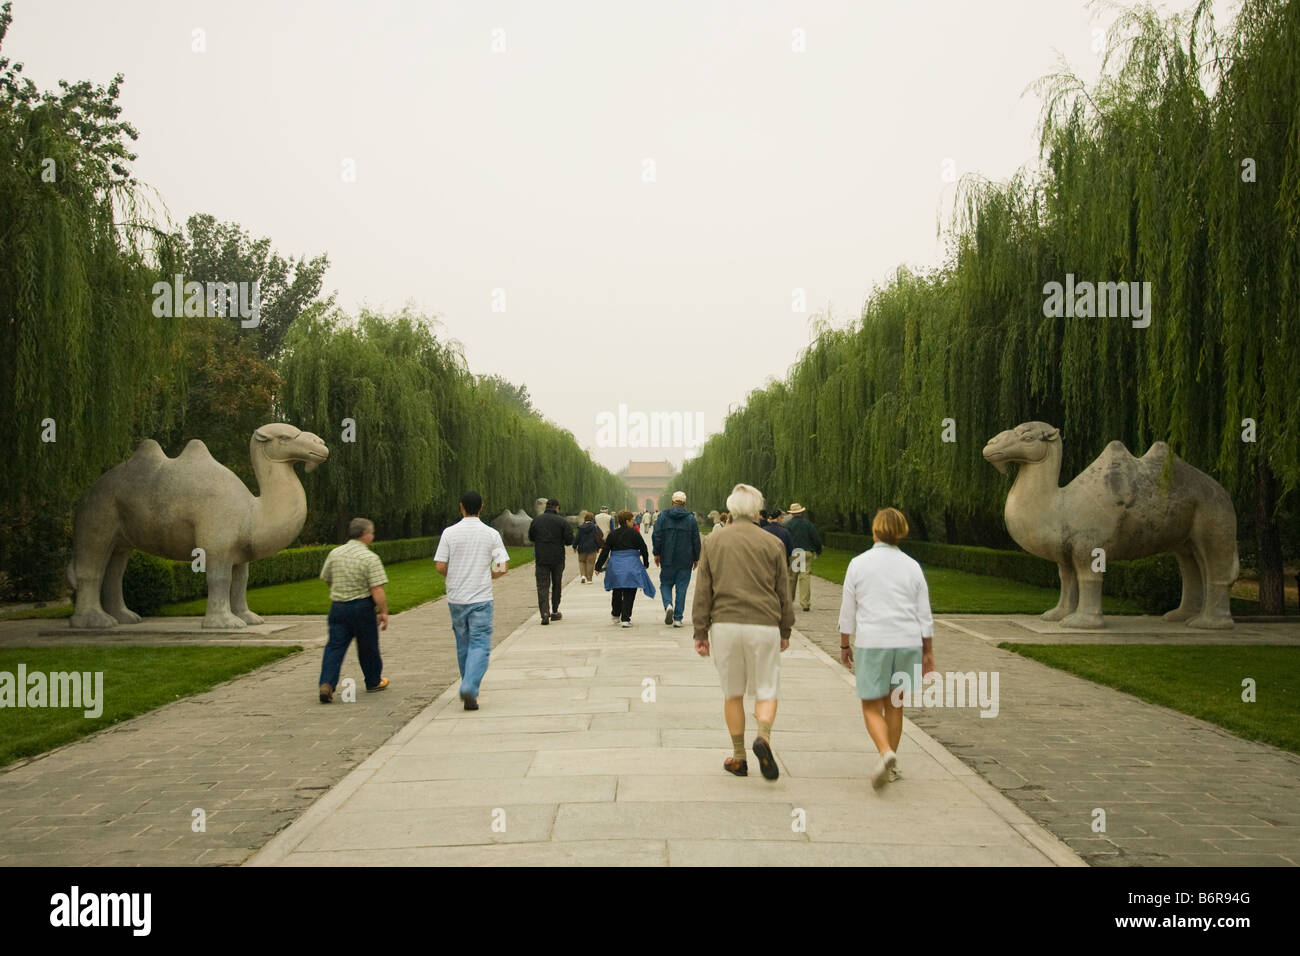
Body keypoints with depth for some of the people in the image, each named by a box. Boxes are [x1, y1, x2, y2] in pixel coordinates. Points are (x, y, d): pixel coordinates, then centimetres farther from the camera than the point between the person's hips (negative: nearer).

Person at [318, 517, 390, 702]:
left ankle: (327, 683, -15)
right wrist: (384, 612, -11)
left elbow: (327, 579, 17)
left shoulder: (334, 553, 5)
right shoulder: (370, 558, -12)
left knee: (335, 646, 2)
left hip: (338, 606, 4)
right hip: (362, 607, -4)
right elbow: (377, 590, -18)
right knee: (368, 646, 13)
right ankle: (373, 681, 30)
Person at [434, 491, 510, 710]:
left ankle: (469, 688, 25)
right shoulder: (491, 534, -4)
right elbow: (503, 567, -8)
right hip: (481, 598, -2)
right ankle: (470, 688, -20)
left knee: (463, 645, 16)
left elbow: (440, 566, -5)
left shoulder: (449, 533, -3)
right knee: (480, 645, -2)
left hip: (456, 598, 2)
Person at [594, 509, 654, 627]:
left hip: (615, 567, 4)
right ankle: (625, 619, -5)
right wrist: (646, 563, 14)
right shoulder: (633, 533, -6)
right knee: (629, 594, 0)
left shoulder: (612, 534, 4)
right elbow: (643, 549, -2)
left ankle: (616, 616, 32)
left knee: (617, 592, 19)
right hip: (631, 567, -4)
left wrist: (598, 566, 12)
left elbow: (605, 551, 5)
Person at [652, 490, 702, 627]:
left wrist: (656, 554, 6)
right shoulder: (691, 519, 0)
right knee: (681, 588, 4)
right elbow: (696, 541, 1)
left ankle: (668, 605, -14)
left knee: (665, 584, 14)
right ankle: (677, 618, 2)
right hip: (685, 561, 0)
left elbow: (656, 536, -3)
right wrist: (696, 558, 10)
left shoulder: (663, 517, -1)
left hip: (667, 559, 0)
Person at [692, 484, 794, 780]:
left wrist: (700, 633, 9)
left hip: (724, 625, 1)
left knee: (732, 694, 12)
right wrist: (785, 631, 17)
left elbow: (703, 592, 5)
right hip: (764, 625, -1)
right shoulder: (772, 544, 3)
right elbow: (783, 592, 7)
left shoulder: (713, 543, 5)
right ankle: (763, 737, -19)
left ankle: (738, 758, 15)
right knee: (766, 691, 8)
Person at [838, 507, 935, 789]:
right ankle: (891, 766, 22)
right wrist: (928, 651, 13)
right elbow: (924, 614, 5)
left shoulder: (859, 564, -1)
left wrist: (844, 645, 13)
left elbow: (847, 611, 2)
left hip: (872, 642, -3)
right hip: (908, 642, 3)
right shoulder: (912, 566, 4)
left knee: (872, 707, 4)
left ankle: (886, 753, -22)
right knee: (894, 705, 16)